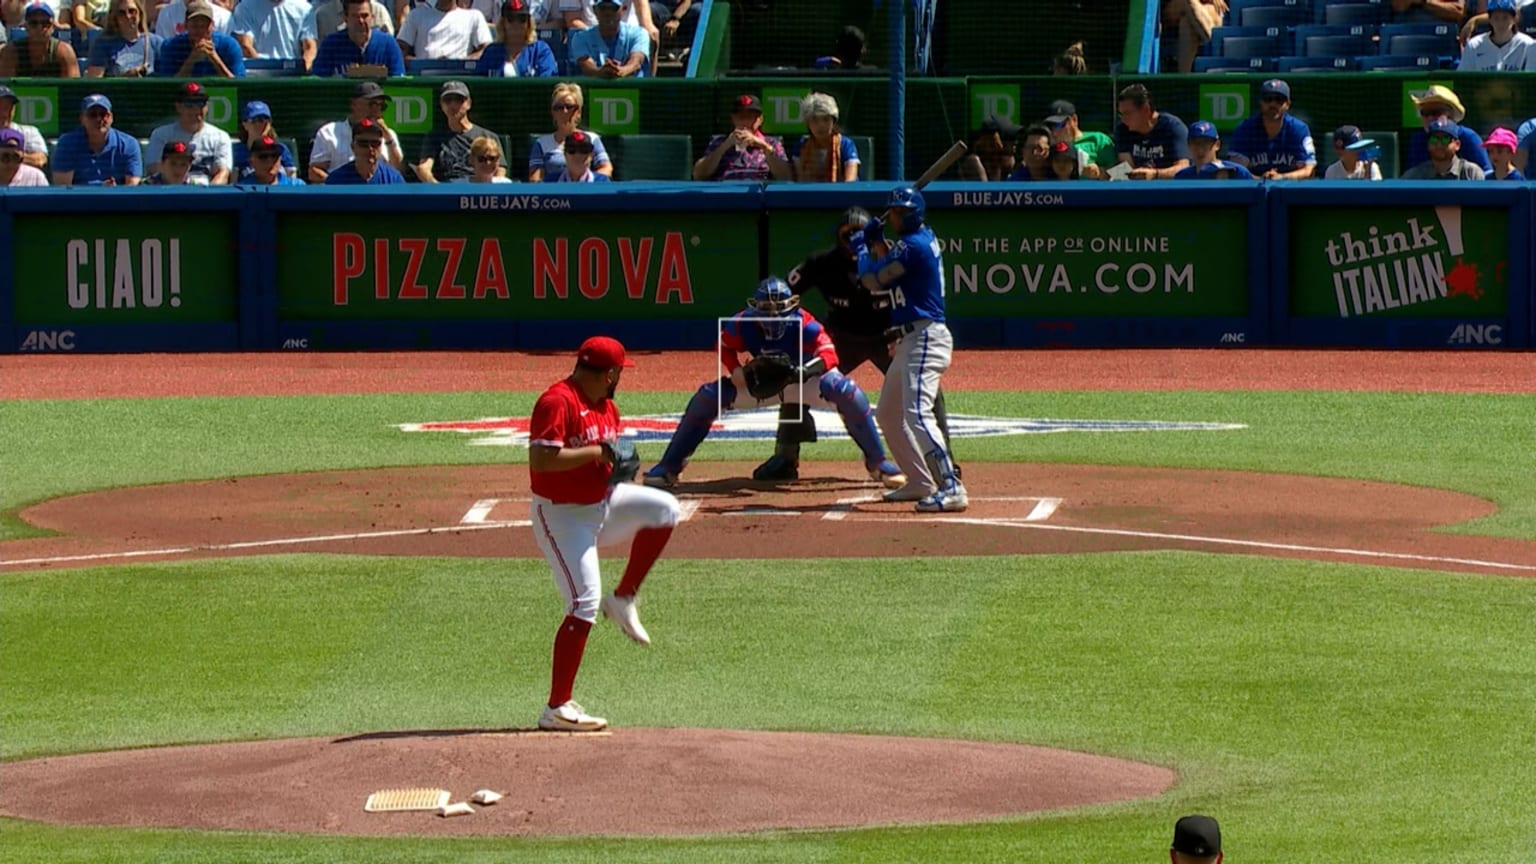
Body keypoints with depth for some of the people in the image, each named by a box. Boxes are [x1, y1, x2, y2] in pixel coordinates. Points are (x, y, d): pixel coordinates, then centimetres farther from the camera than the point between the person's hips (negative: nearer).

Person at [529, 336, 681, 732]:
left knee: (664, 509, -2)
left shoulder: (605, 406, 9)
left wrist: (620, 461, -3)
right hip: (562, 516, -9)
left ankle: (622, 600, 6)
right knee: (584, 603, -14)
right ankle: (557, 709, -11)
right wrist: (599, 452, -26)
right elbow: (541, 460, -29)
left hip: (602, 503, 9)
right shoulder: (558, 402, -20)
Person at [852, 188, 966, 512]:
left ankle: (951, 488, -32)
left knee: (917, 413, -23)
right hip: (908, 341, 11)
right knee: (889, 414, 19)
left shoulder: (913, 245, -15)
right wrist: (877, 243, 13)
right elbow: (891, 271, 27)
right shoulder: (925, 239, 15)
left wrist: (862, 248, 7)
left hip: (924, 338, -11)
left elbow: (873, 280, -10)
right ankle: (920, 483, 24)